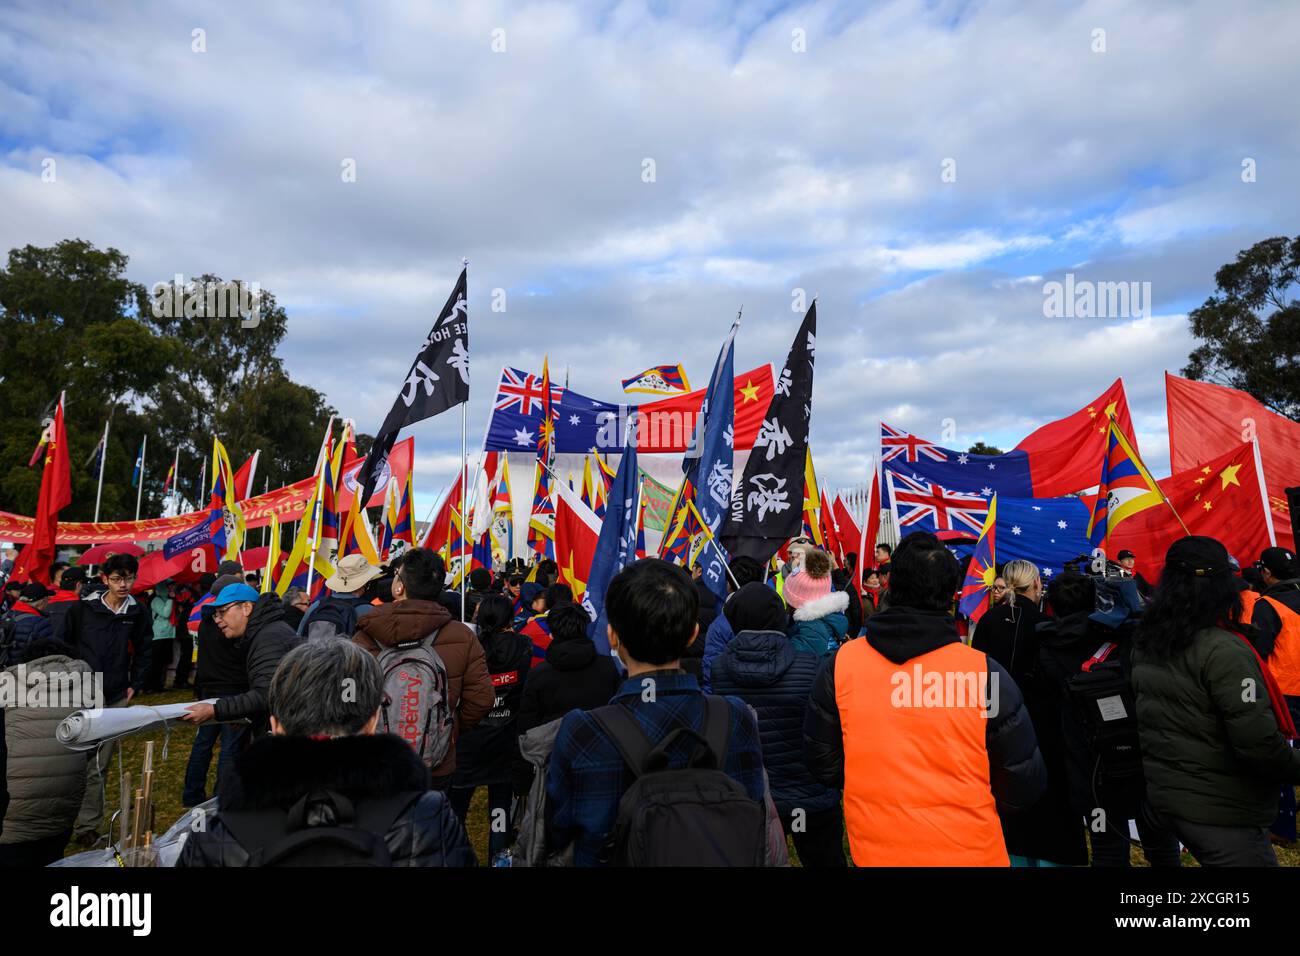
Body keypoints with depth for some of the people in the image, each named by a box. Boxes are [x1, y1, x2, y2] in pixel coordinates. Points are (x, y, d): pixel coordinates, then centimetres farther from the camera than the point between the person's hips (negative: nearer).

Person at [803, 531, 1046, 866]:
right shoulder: (984, 673, -18)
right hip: (968, 851, -1)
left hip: (873, 851, 2)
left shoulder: (840, 664, -13)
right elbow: (1024, 786, -8)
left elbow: (822, 763, -1)